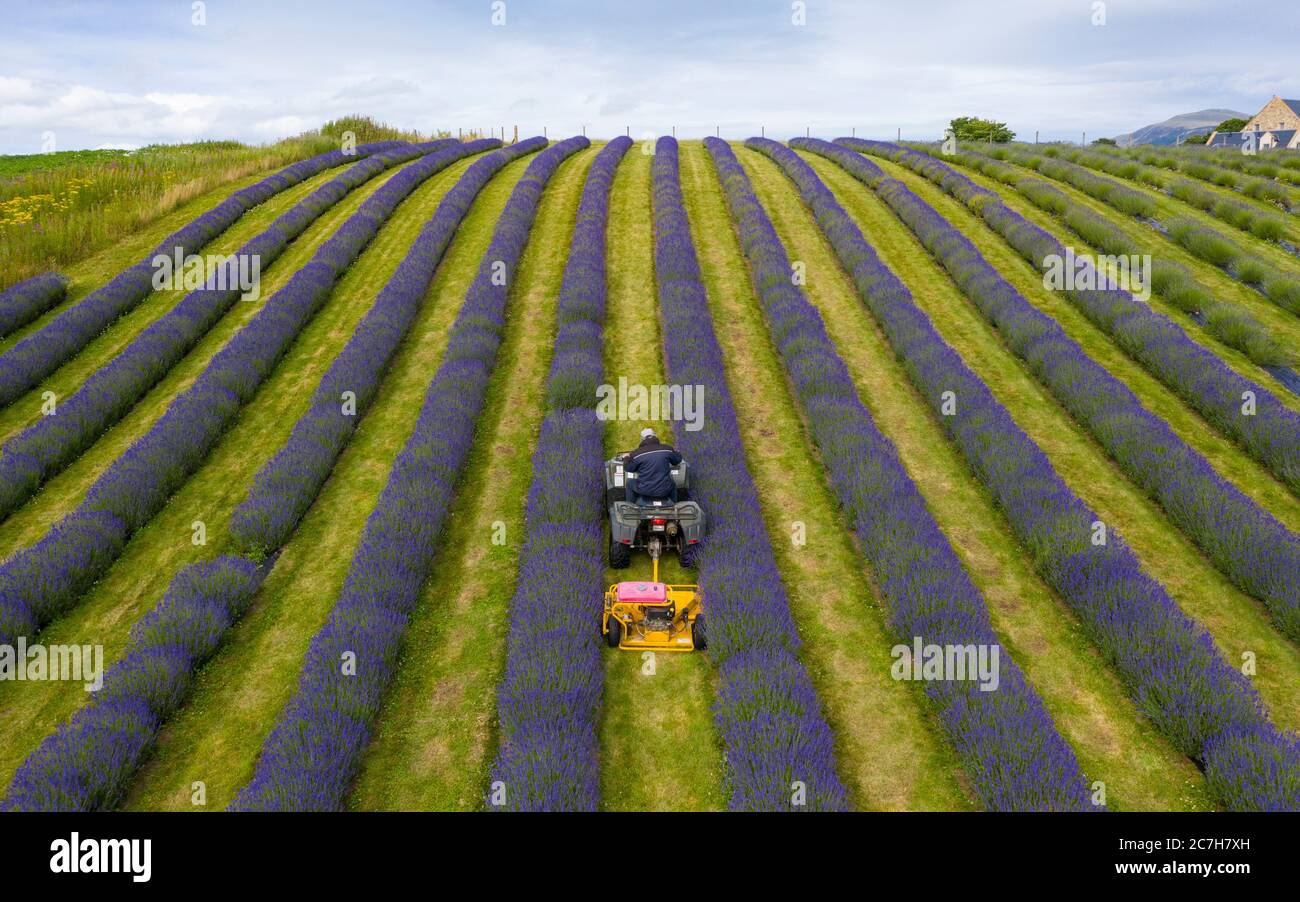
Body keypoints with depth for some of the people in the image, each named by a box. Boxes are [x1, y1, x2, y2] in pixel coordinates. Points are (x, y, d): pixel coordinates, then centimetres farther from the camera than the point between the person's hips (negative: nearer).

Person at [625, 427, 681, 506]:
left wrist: (627, 457, 25)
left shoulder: (637, 453, -10)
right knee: (673, 485, 36)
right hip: (664, 491, 2)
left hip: (644, 491, -2)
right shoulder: (667, 449, -5)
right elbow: (678, 460, 13)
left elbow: (628, 468, 4)